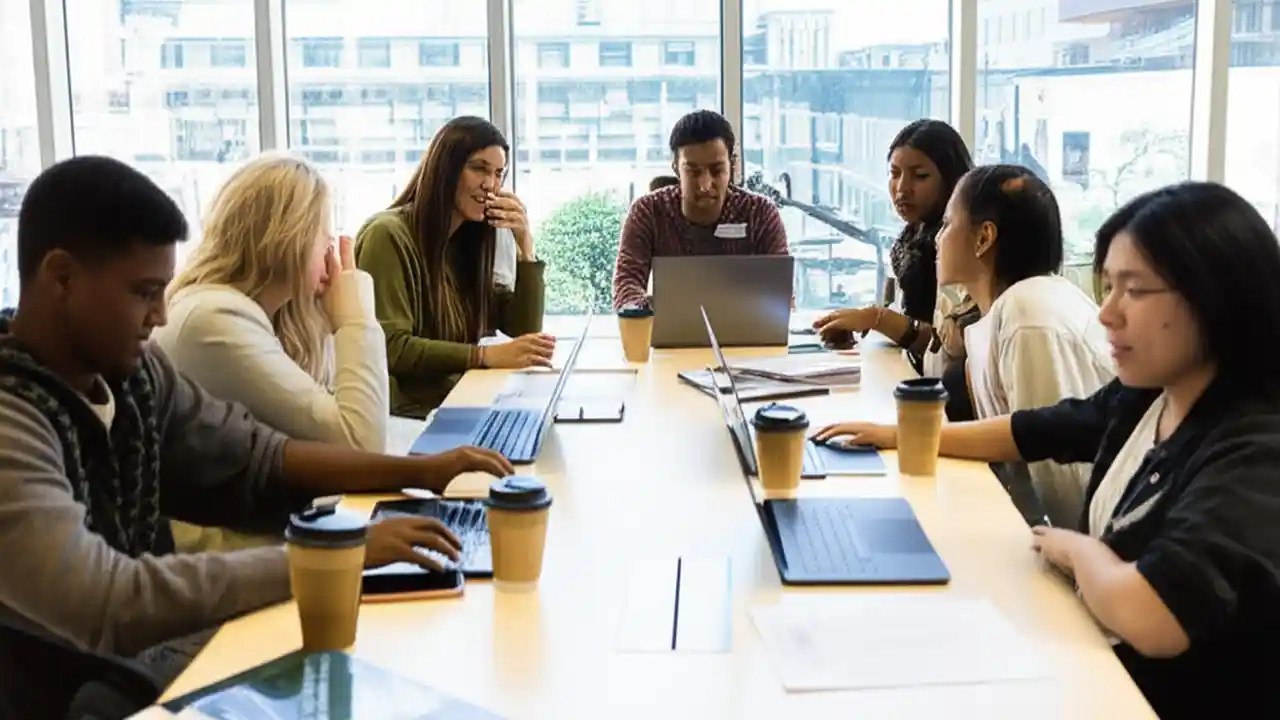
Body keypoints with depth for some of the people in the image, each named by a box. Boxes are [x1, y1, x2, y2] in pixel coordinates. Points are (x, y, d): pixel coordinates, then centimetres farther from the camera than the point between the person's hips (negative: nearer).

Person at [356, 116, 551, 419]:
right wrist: (487, 356, -25)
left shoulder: (466, 242, 12)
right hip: (407, 415, -7)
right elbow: (389, 349, -19)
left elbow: (524, 330, 10)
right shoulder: (389, 235, -11)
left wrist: (524, 244, 0)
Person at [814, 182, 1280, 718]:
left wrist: (1076, 549, -19)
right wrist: (900, 434, 19)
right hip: (1098, 661, 7)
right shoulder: (1144, 397, 0)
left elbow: (1151, 617, -39)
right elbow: (1028, 432, 18)